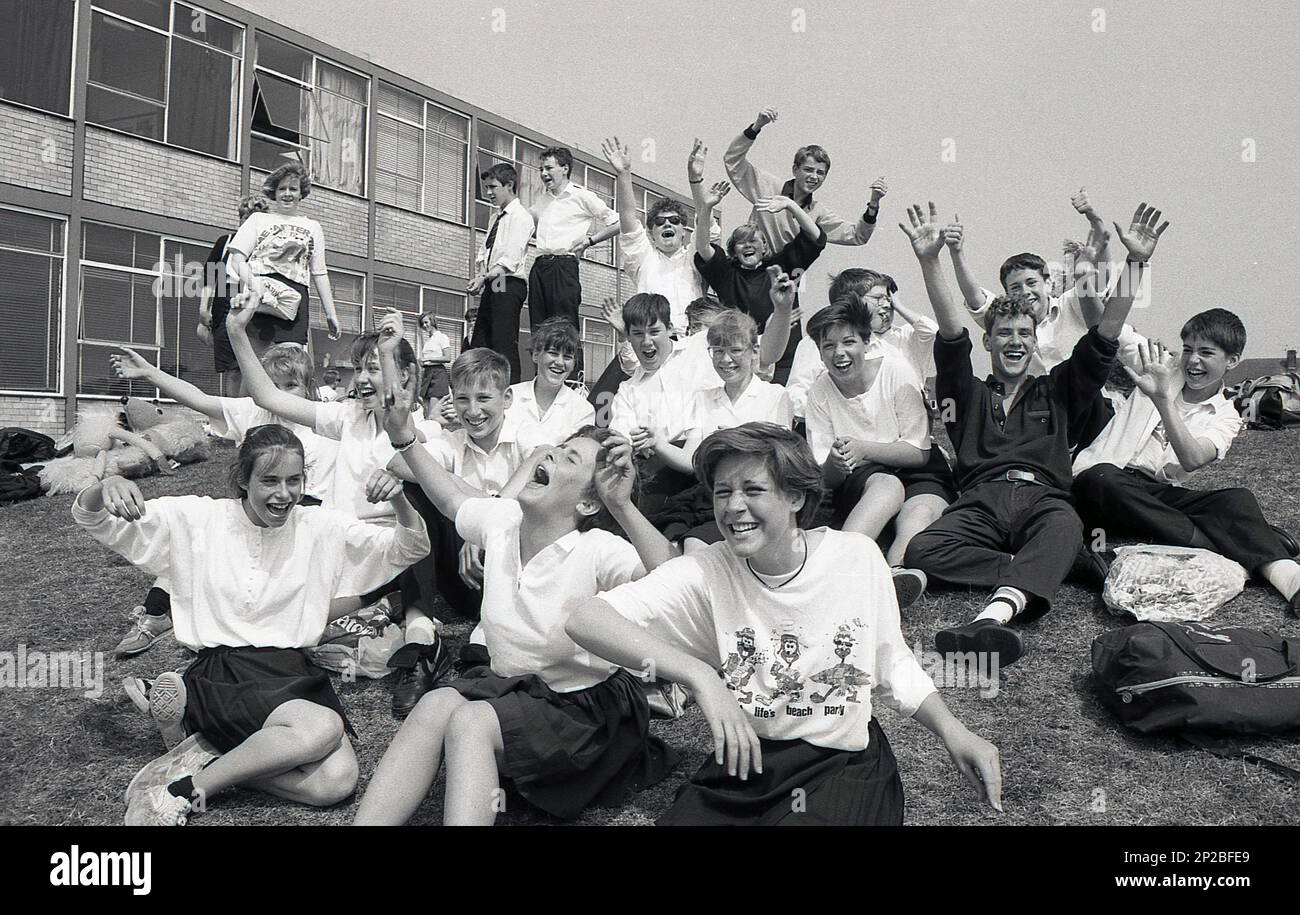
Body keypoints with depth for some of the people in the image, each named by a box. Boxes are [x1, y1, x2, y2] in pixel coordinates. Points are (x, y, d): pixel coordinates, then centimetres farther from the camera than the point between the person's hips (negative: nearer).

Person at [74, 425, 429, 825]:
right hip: (217, 676, -3)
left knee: (338, 779, -25)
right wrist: (108, 486, -24)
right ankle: (185, 790, -12)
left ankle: (212, 756, -7)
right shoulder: (197, 518, 0)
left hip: (293, 674, 3)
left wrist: (398, 498, -23)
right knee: (323, 728, -32)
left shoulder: (322, 528, 2)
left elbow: (411, 549, -1)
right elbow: (89, 518, 2)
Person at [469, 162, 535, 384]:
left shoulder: (521, 217, -6)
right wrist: (479, 277, -1)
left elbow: (511, 260, -15)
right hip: (491, 285, 9)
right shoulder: (496, 218, 20)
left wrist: (484, 278, -21)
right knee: (479, 344, 7)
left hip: (509, 285, -9)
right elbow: (484, 252, 17)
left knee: (505, 344, -13)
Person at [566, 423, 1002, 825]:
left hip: (843, 765, 0)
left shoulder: (858, 558, -6)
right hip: (740, 759, 1)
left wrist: (951, 730, -7)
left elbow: (892, 664, 9)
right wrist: (698, 675, -31)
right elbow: (585, 620, -21)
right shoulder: (706, 574, -10)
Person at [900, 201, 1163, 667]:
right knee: (920, 551, -33)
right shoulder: (969, 394, 25)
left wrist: (1135, 261, 5)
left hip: (1045, 496, 0)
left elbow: (1104, 337, 16)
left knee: (1063, 527, -39)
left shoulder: (1058, 391, 29)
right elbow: (952, 336, 9)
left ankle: (994, 615, -63)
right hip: (981, 501, 0)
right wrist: (929, 261, -6)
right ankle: (1067, 561, -32)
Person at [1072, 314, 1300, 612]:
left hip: (1159, 496, 2)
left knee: (1239, 500, -23)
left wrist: (1162, 399, -29)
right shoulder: (1159, 368, 11)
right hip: (1108, 478, -1)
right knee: (1099, 479, -38)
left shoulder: (1226, 417, 7)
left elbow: (1191, 460, -16)